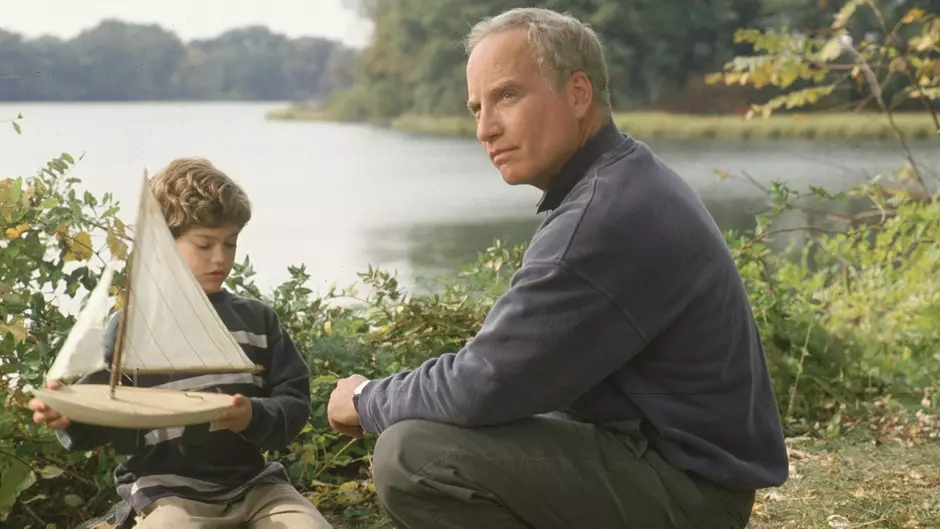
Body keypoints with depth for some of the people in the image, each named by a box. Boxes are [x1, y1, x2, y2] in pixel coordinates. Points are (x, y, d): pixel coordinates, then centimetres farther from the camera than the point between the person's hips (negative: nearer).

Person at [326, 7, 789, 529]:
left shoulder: (609, 215, -23)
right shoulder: (620, 183, 10)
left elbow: (483, 386, -21)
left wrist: (366, 401, -4)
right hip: (658, 451, 10)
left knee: (411, 457, -22)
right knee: (429, 429, 21)